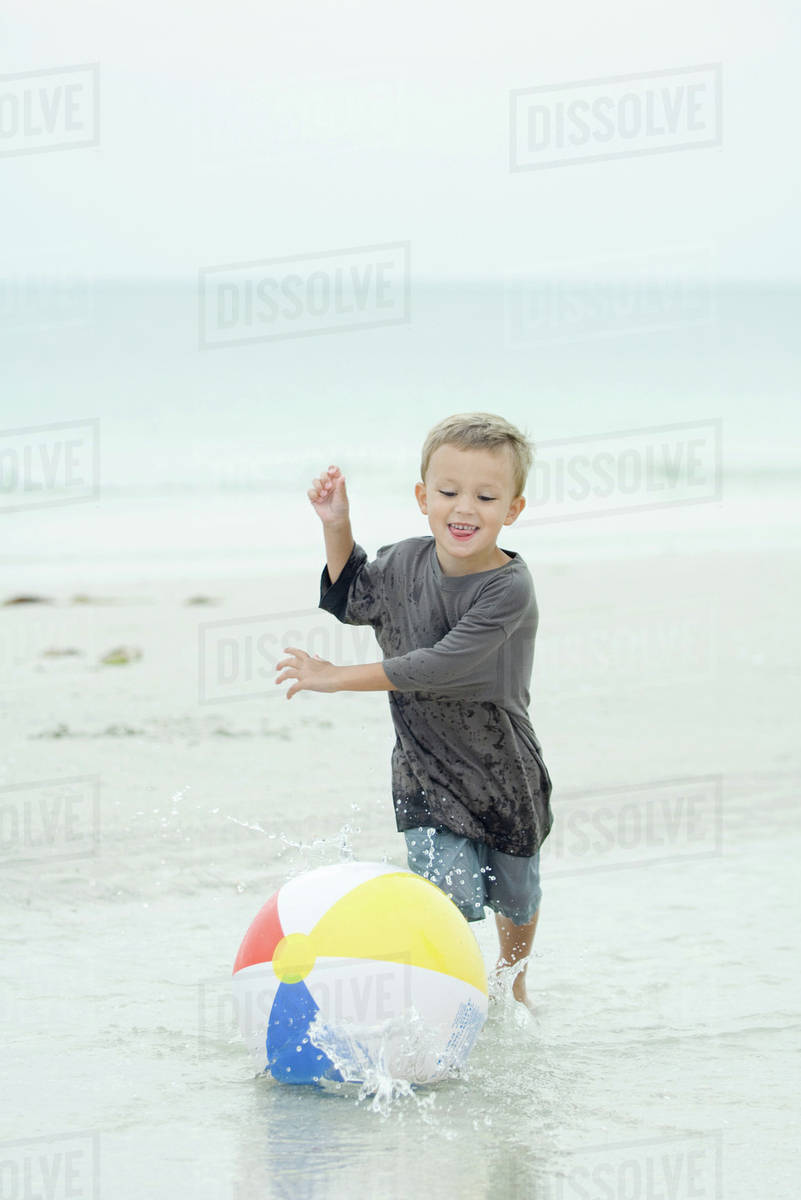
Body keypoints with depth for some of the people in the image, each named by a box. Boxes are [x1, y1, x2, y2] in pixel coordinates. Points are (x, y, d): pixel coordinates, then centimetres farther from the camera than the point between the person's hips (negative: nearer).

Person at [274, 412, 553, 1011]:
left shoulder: (510, 588, -25)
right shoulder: (405, 563, -8)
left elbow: (439, 667, -30)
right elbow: (351, 599, 13)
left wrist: (338, 677, -25)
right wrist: (337, 528, -3)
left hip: (504, 774, -1)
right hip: (424, 772, 2)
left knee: (515, 898, 19)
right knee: (451, 895, -17)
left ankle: (513, 985, 47)